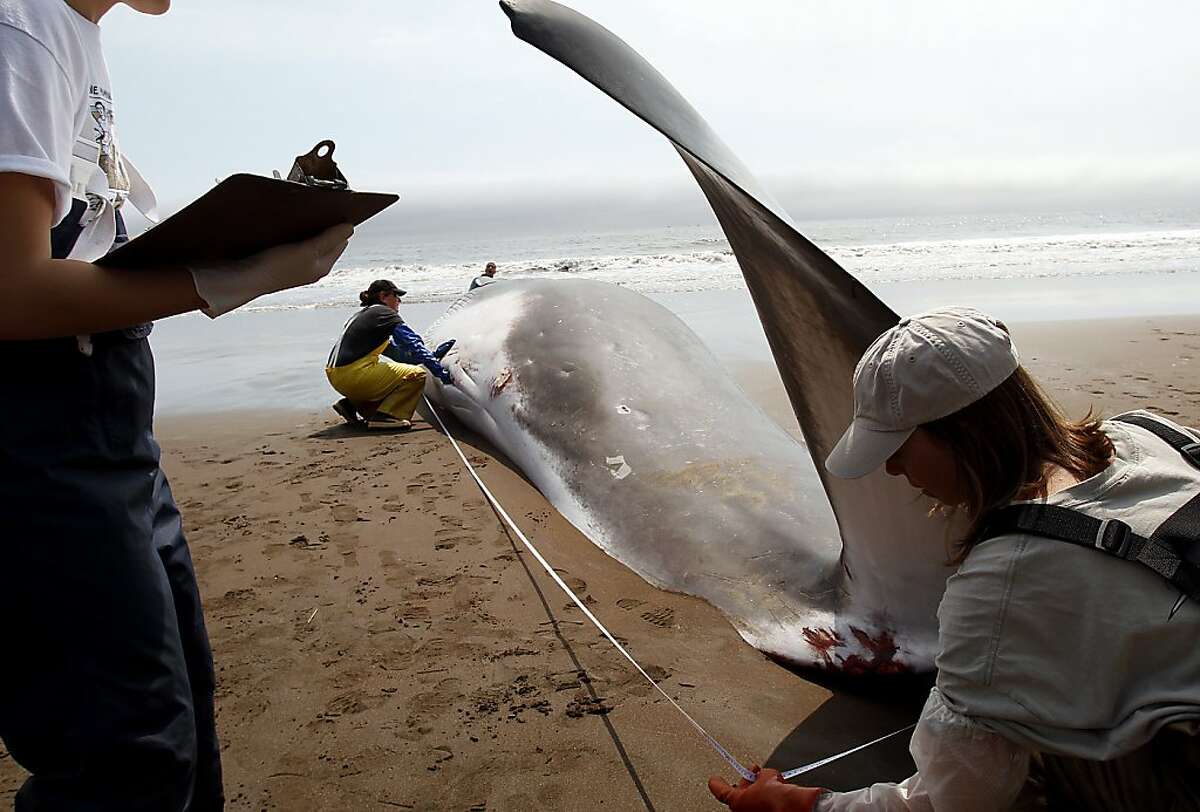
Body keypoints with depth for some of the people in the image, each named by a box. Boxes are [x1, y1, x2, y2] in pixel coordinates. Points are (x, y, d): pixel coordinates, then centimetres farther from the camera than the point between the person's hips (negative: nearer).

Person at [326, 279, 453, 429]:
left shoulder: (361, 315, 23)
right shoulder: (384, 313, -3)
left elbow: (397, 351, 26)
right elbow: (414, 345, -9)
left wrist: (433, 355, 25)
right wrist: (441, 372, -6)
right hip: (355, 376, -9)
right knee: (417, 374, -5)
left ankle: (352, 404, 16)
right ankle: (386, 414, -14)